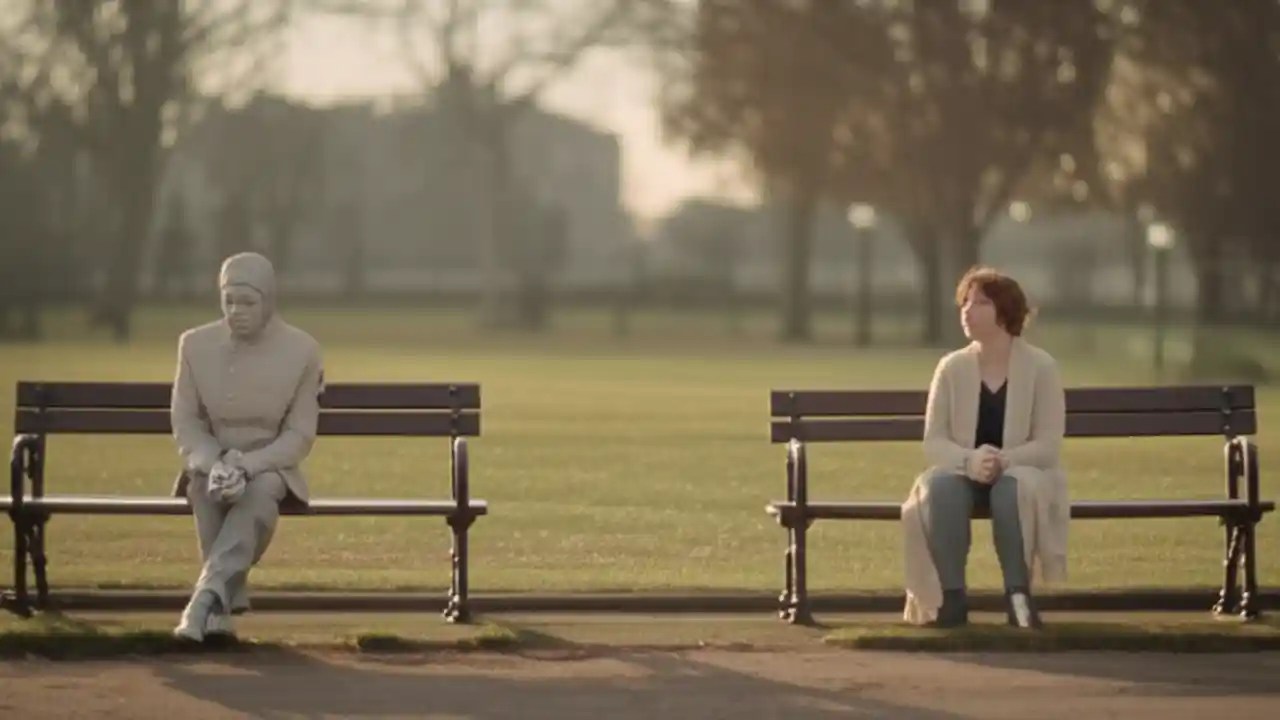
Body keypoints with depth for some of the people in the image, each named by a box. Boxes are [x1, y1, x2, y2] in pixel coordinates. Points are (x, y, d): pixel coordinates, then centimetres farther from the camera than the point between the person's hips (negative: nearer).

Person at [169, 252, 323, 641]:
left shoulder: (302, 350, -6)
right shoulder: (195, 345, -1)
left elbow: (300, 435, -7)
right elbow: (185, 423, 1)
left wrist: (247, 465, -24)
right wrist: (214, 464, -21)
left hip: (270, 466, -2)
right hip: (211, 460, 2)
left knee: (261, 491, -36)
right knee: (204, 486, -34)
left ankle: (207, 596, -51)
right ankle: (228, 598, -35)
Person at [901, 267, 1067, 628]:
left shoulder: (1040, 367, -6)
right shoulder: (952, 368, 1)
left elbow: (1048, 445, -11)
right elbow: (933, 442, -4)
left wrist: (1003, 460, -29)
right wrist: (969, 461, -25)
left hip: (1020, 474, -2)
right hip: (963, 474, 2)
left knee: (1013, 487, -38)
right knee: (939, 486, -33)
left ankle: (1018, 594, -32)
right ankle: (952, 596, -33)